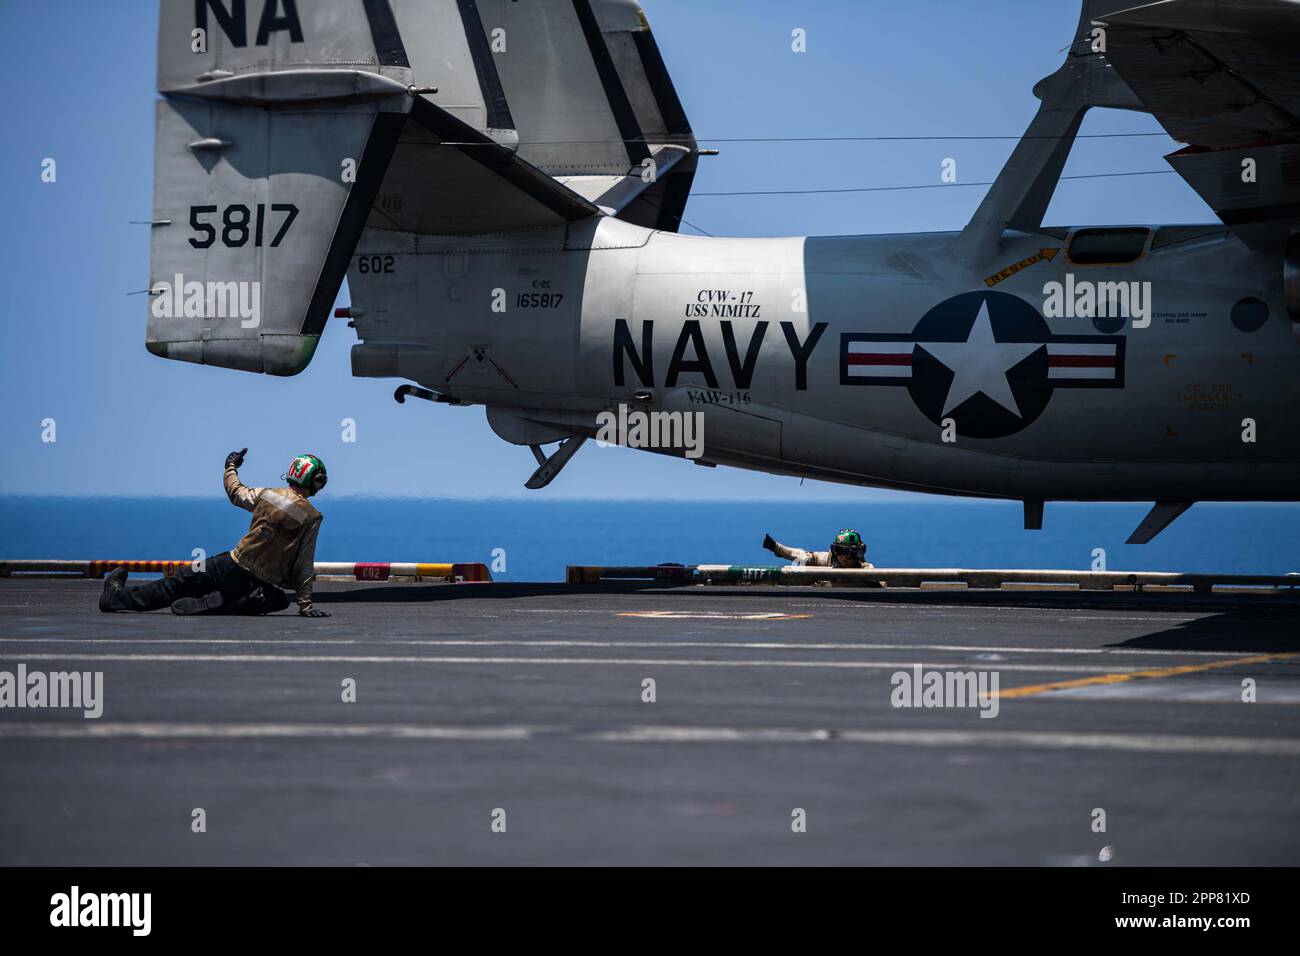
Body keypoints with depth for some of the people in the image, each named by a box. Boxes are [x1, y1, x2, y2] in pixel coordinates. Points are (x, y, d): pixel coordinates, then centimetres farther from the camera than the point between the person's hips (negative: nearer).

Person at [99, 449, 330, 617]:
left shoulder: (267, 495, 0)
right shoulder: (311, 518, -8)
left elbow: (235, 492, 21)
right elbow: (304, 566, -6)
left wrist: (231, 467, 40)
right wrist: (305, 604, -1)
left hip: (232, 566, 3)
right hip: (261, 582, -3)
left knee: (179, 584, 15)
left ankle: (116, 596, 24)